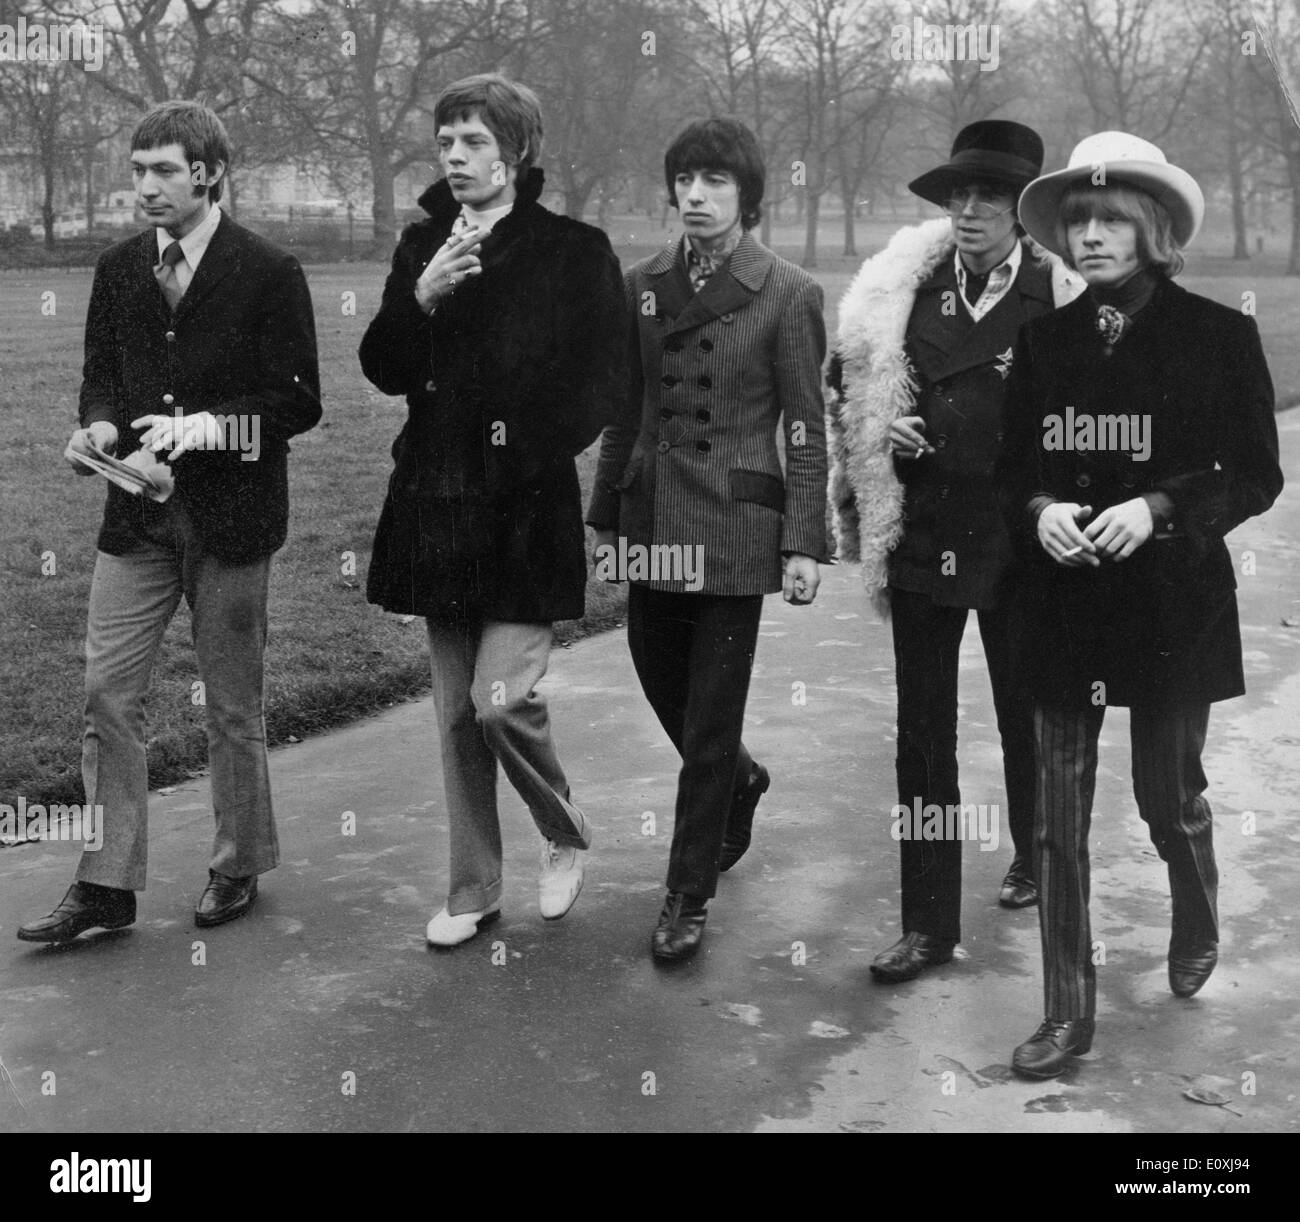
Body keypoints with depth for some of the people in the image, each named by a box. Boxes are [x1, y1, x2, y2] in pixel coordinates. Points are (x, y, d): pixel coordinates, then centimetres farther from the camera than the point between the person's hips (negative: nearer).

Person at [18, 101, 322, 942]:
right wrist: (100, 427, -4)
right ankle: (107, 886, 9)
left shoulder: (268, 274, -6)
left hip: (229, 516, -4)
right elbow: (101, 374, 17)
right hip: (138, 515, 4)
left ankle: (239, 868, 25)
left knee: (233, 704, 7)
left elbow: (299, 403, -7)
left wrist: (208, 427, -20)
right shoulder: (120, 269, 10)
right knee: (108, 692, 0)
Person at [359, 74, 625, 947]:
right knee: (457, 713, 10)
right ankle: (474, 890, 23)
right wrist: (421, 299, -10)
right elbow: (382, 369, 6)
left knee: (500, 698, -12)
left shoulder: (576, 251, -4)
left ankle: (568, 835, 17)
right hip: (438, 502, 5)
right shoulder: (424, 244, 10)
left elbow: (602, 380, -5)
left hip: (528, 509, -5)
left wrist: (535, 444, -15)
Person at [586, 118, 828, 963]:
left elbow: (806, 429, -6)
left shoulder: (787, 294, -5)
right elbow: (626, 411, 12)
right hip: (653, 523, 5)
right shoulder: (644, 285, 8)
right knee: (665, 688, 15)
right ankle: (740, 783, 46)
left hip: (735, 526, -5)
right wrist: (606, 515, 12)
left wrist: (804, 543, -10)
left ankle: (689, 897, 13)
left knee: (709, 723, 0)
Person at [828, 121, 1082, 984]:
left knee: (1025, 717, 16)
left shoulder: (1063, 297, -6)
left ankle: (1033, 858, 44)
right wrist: (882, 432, -4)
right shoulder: (903, 291, 3)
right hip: (921, 538, 2)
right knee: (923, 733, 3)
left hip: (1020, 546, -2)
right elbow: (848, 389, 14)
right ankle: (930, 924, 13)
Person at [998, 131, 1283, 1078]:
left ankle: (1198, 927, 45)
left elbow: (1257, 477, -3)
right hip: (1062, 608, 3)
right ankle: (1068, 1012, 16)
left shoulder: (1218, 336, -5)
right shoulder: (1045, 341, 4)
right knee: (1058, 816, 3)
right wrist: (1039, 512, -11)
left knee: (1169, 797, 12)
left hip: (1174, 607, -2)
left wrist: (1159, 509, -17)